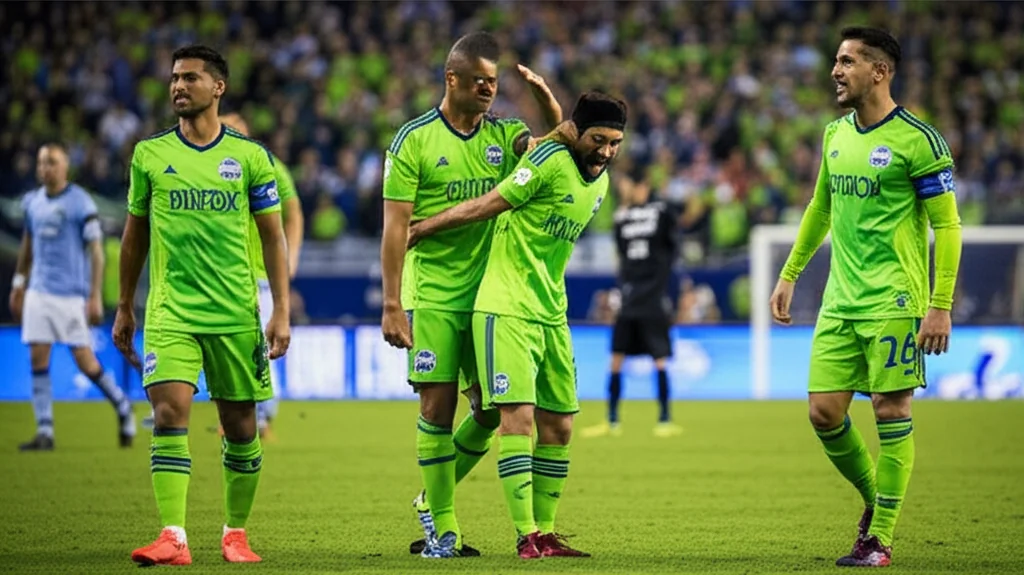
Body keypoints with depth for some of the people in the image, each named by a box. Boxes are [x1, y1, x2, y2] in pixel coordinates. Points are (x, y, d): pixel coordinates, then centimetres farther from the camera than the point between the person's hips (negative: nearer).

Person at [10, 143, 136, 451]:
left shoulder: (81, 203, -9)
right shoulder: (33, 202, 9)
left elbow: (96, 252, -9)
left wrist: (96, 297, -14)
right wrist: (18, 285, 23)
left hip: (71, 295, -5)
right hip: (39, 292, 5)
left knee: (84, 361, -5)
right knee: (38, 358, -2)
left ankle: (122, 406, 19)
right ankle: (45, 431, 2)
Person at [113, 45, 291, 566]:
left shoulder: (251, 157, 2)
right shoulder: (149, 155, 6)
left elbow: (273, 236, 4)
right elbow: (135, 234, 15)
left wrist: (282, 311, -2)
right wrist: (124, 309, 16)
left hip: (235, 312, 0)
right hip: (169, 309, 0)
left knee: (240, 425, 6)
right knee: (170, 411, -16)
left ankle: (236, 533, 22)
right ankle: (173, 538, -20)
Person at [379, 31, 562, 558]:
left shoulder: (502, 136, 10)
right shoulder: (415, 139, -5)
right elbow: (395, 227, -8)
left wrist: (543, 94, -16)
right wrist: (392, 305, -12)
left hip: (487, 293, 5)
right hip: (432, 296, -5)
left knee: (489, 408, 4)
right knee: (438, 407, -5)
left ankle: (432, 498, 24)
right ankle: (442, 528, 3)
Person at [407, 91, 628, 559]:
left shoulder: (599, 184, 11)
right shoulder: (550, 160, -14)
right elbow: (489, 205, -10)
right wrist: (420, 230, -8)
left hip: (551, 314, 8)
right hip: (506, 309, -8)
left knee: (558, 426, 9)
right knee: (518, 416, -15)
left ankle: (545, 532, 19)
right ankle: (526, 536, -15)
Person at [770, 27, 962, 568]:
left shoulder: (918, 140, -10)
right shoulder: (836, 134, 11)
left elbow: (947, 226, -10)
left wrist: (940, 308, -15)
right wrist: (789, 274, 23)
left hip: (894, 300, -6)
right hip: (840, 300, 7)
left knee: (890, 411, -4)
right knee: (823, 412, 1)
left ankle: (879, 538, 4)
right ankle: (873, 497, 25)